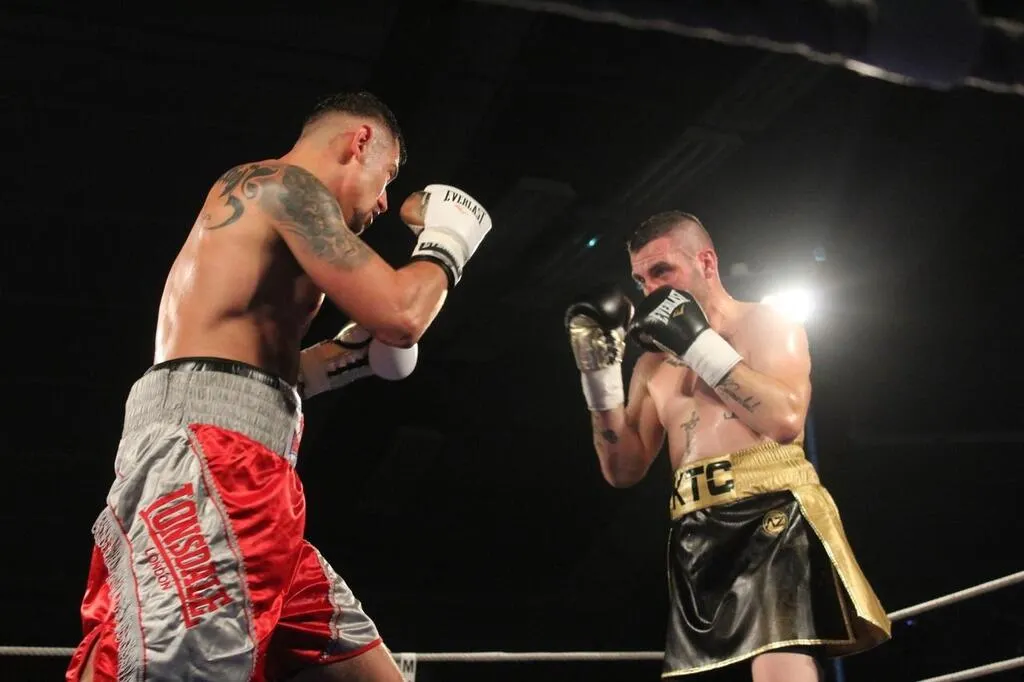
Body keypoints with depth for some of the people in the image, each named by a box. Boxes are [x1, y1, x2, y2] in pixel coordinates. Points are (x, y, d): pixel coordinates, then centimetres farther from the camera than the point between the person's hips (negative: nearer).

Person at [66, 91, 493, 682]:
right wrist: (447, 241, 9)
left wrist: (353, 352, 27)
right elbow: (400, 314, -10)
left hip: (248, 482, 11)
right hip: (200, 457, -11)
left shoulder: (267, 204, 31)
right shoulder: (284, 183, 1)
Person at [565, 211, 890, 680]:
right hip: (697, 537, 5)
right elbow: (623, 471, 14)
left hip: (773, 516, -5)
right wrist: (600, 374, 4)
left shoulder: (766, 324, 6)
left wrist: (699, 343, -9)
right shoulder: (654, 362, 19)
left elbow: (785, 420, -13)